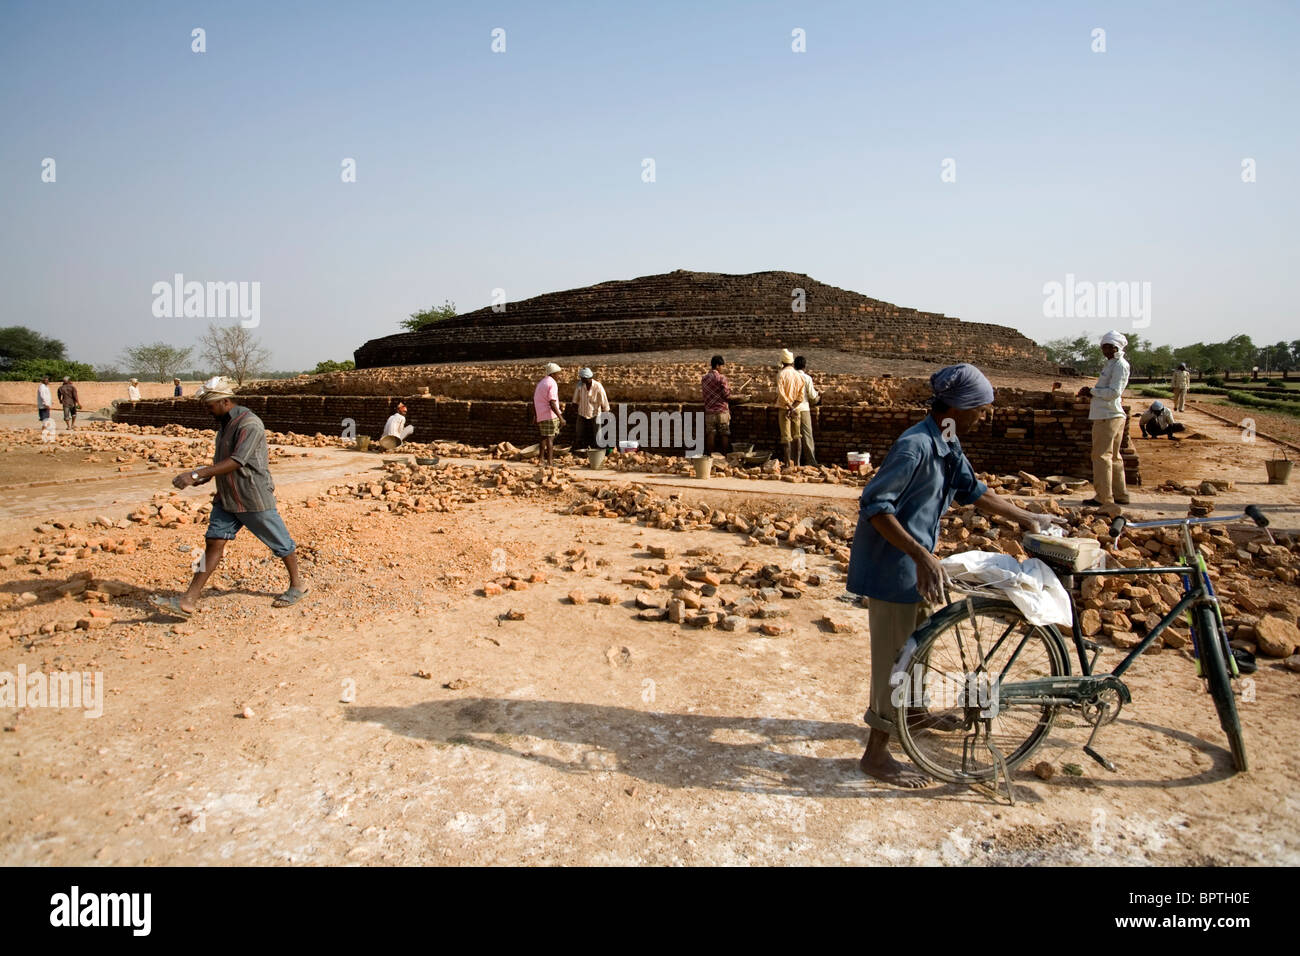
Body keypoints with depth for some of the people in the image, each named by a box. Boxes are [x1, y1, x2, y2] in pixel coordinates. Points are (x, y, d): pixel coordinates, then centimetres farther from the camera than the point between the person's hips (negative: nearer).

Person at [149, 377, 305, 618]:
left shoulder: (249, 425, -20)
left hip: (253, 499, -8)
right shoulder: (224, 423, 10)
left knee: (280, 543, 7)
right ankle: (188, 601, -1)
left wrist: (196, 474, -33)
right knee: (213, 543, 1)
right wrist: (206, 478, 9)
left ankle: (297, 586, 26)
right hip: (226, 498, 8)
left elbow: (236, 462, -29)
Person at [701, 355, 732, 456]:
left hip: (709, 411, 5)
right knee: (724, 434, 5)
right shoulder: (721, 378, -10)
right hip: (722, 410, -4)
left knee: (710, 434, 7)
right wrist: (729, 387, 8)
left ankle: (710, 455, 7)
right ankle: (725, 455, 7)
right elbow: (727, 395, -12)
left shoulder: (704, 378, 7)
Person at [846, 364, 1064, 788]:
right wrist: (922, 555, -33)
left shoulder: (949, 443, 5)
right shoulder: (916, 446, -25)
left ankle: (913, 711, 50)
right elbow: (875, 505, -28)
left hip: (914, 562, 10)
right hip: (891, 565, -10)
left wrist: (1026, 518, 24)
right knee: (894, 654, -2)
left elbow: (971, 489, 20)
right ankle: (876, 753, 11)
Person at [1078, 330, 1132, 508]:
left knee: (1101, 455, -8)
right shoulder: (1111, 364, 19)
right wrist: (1089, 394, 7)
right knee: (1113, 457, 15)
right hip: (1110, 415, 10)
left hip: (1108, 417, -10)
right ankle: (1120, 495, 22)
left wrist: (1092, 391, -10)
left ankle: (1104, 498, -5)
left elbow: (1114, 392, -20)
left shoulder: (1120, 365, -12)